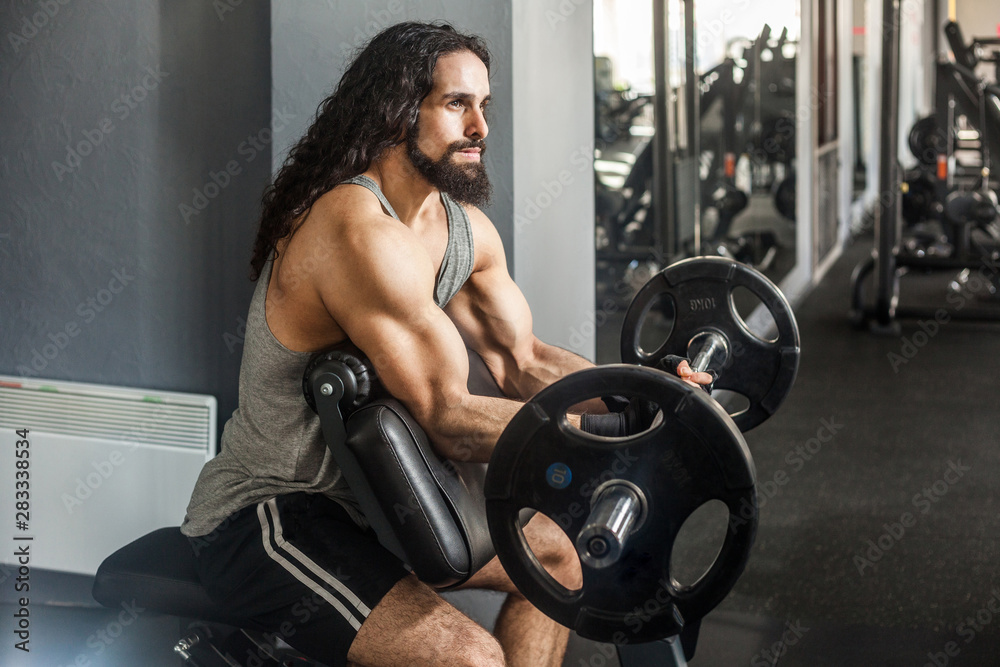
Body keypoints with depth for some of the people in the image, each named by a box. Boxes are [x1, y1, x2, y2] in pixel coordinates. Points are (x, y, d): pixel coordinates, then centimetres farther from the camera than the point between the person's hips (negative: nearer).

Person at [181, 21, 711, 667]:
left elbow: (523, 362, 8)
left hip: (360, 491, 10)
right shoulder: (359, 230, -26)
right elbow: (449, 417, -27)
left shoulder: (466, 228, 6)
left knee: (553, 554, 16)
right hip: (260, 516, -10)